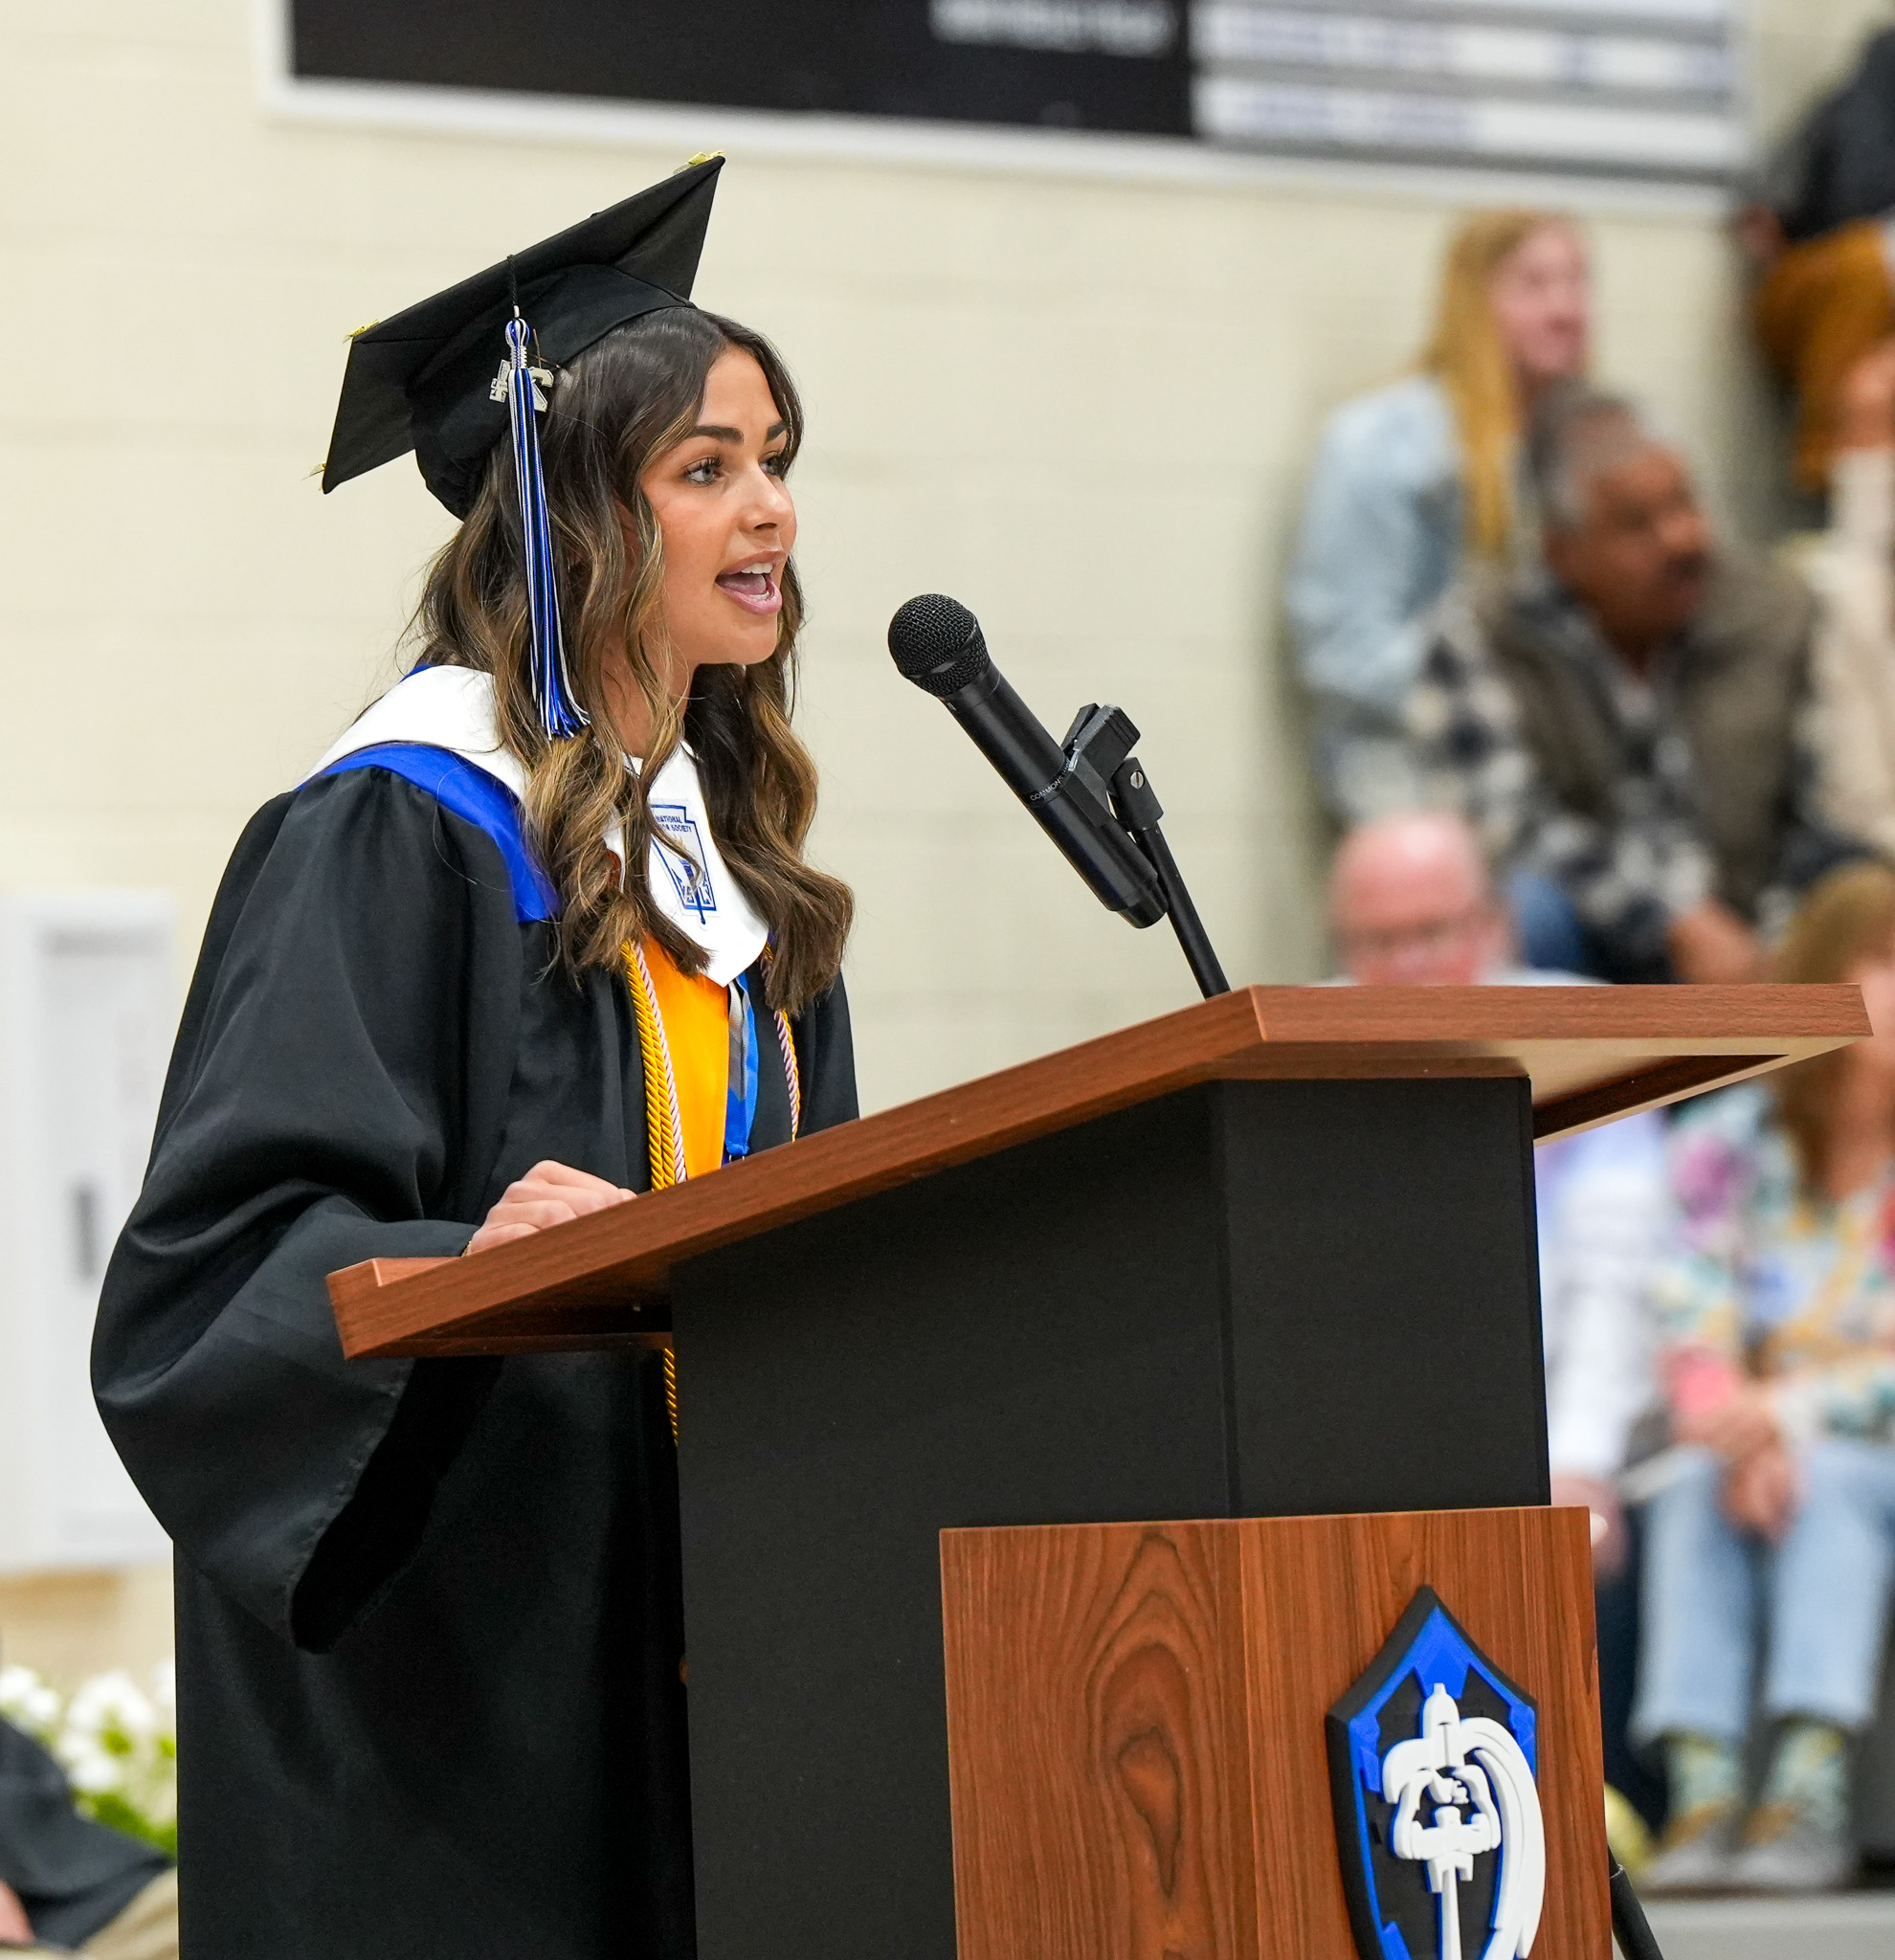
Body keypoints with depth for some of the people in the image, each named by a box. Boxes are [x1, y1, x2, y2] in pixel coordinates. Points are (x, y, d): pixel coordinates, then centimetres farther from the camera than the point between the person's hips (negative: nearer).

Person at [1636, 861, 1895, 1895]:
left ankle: (1809, 1795, -43)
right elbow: (1693, 1337, -3)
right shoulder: (1725, 1148, 5)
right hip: (1754, 1441, 2)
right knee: (1694, 1491, -30)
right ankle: (1701, 1794, -40)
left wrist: (1794, 1414, -23)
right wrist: (1732, 1426, -25)